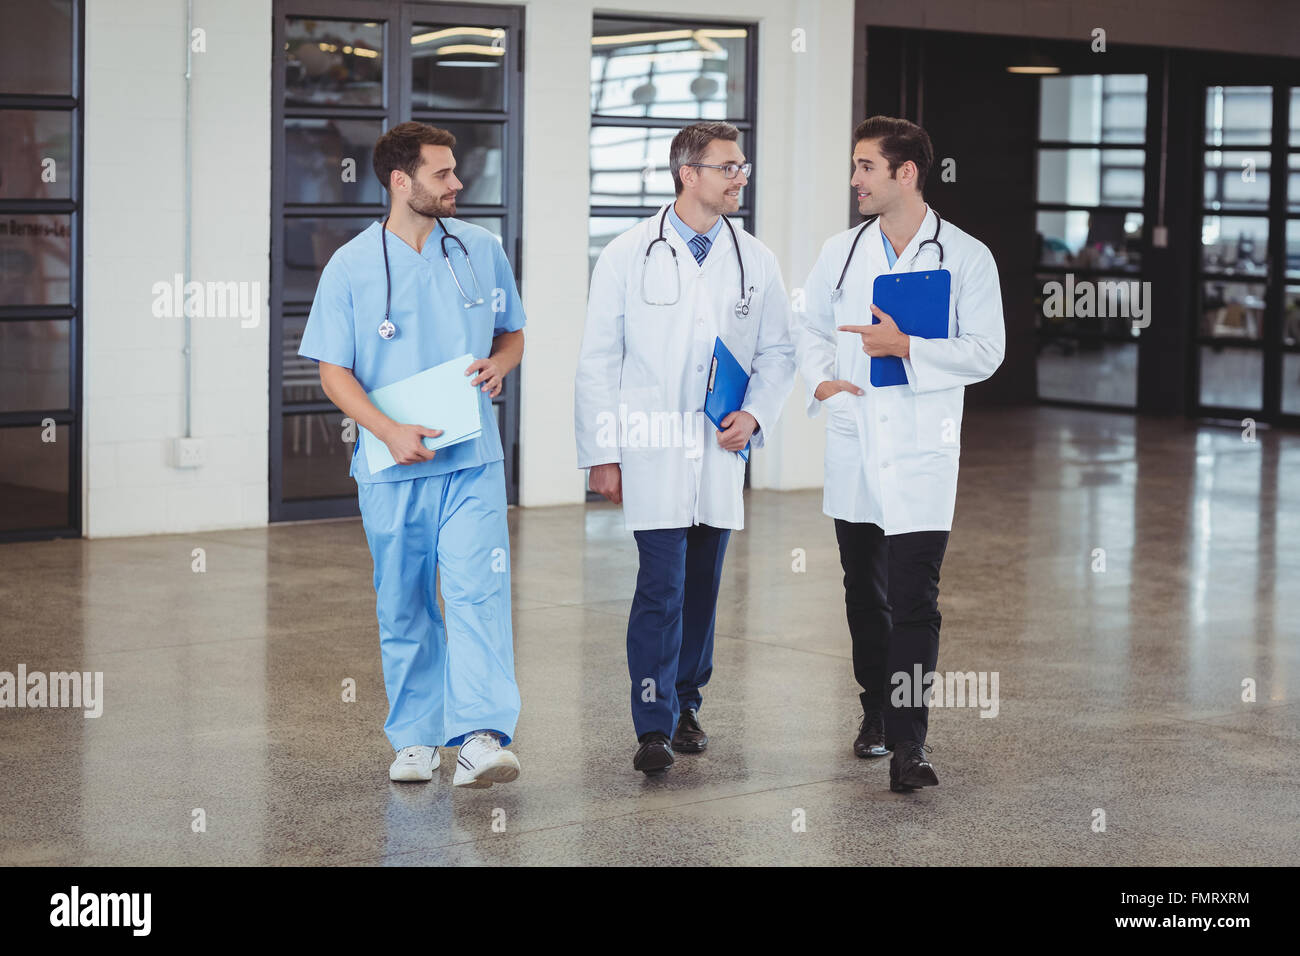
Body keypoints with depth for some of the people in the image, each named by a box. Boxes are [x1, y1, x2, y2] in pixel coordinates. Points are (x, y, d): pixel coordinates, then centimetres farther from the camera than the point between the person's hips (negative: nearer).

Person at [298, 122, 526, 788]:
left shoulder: (482, 250, 6)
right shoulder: (351, 266, -2)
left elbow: (513, 333, 18)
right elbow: (334, 372, -1)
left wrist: (497, 365, -6)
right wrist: (390, 431, -16)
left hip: (472, 459, 1)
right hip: (392, 465, 0)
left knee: (478, 592, -14)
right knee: (403, 608, 8)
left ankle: (480, 737, -21)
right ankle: (414, 738, 21)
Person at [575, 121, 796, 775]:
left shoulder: (755, 261, 8)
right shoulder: (629, 256, -1)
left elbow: (778, 352, 15)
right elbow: (598, 360, 1)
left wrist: (755, 415, -3)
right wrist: (601, 454, -3)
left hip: (721, 451, 4)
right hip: (651, 449, -4)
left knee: (702, 586, 10)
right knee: (660, 585, -10)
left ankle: (685, 705, 25)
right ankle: (655, 727, -5)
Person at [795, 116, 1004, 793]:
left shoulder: (965, 257, -4)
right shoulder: (840, 253, 8)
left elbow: (985, 352, -6)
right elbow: (811, 327, 18)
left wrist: (908, 348, -19)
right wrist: (820, 380, -2)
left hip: (921, 452, -5)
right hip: (853, 448, 5)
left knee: (913, 602, -10)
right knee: (864, 592, 15)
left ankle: (907, 741, -9)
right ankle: (876, 711, 31)